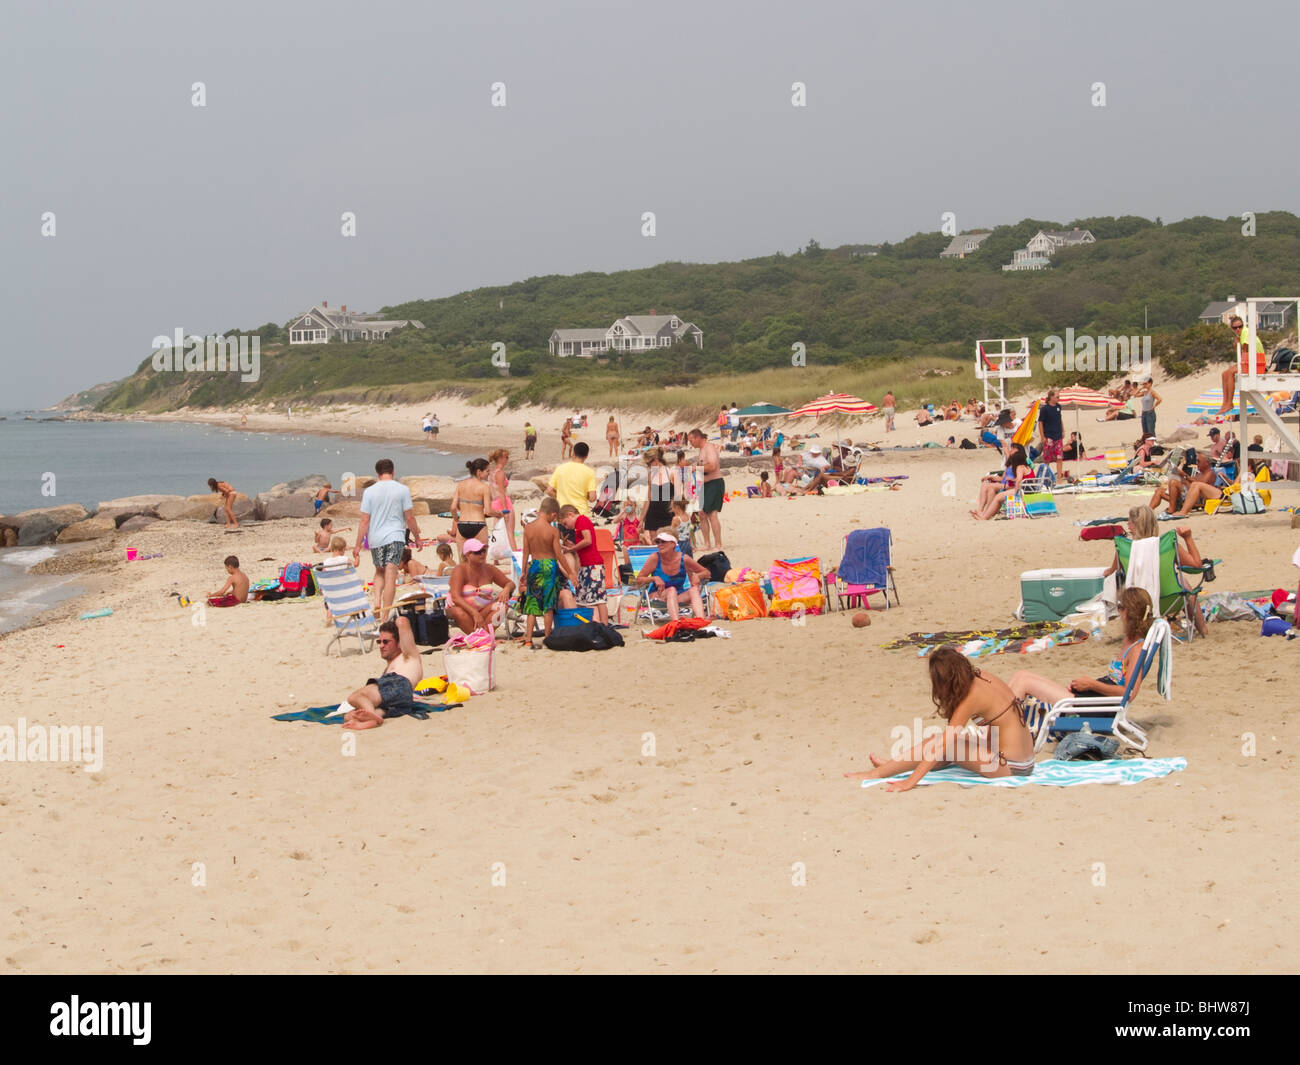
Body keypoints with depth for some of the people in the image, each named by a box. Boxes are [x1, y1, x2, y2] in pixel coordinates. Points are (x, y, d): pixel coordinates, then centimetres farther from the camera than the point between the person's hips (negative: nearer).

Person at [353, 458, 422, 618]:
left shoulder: (369, 491, 1)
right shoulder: (402, 489, -2)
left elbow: (365, 521, 0)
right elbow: (410, 518, -1)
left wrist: (358, 545, 4)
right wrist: (417, 538, 11)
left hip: (375, 539, 2)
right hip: (395, 537, -2)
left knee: (380, 571, 23)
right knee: (390, 575, -3)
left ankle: (377, 600, 1)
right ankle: (384, 616, -8)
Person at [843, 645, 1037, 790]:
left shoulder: (972, 696, -18)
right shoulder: (981, 677, 5)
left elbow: (943, 746, -21)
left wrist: (911, 782, -21)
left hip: (1010, 767, -8)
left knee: (942, 743, -7)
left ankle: (879, 773, 4)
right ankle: (890, 766, 25)